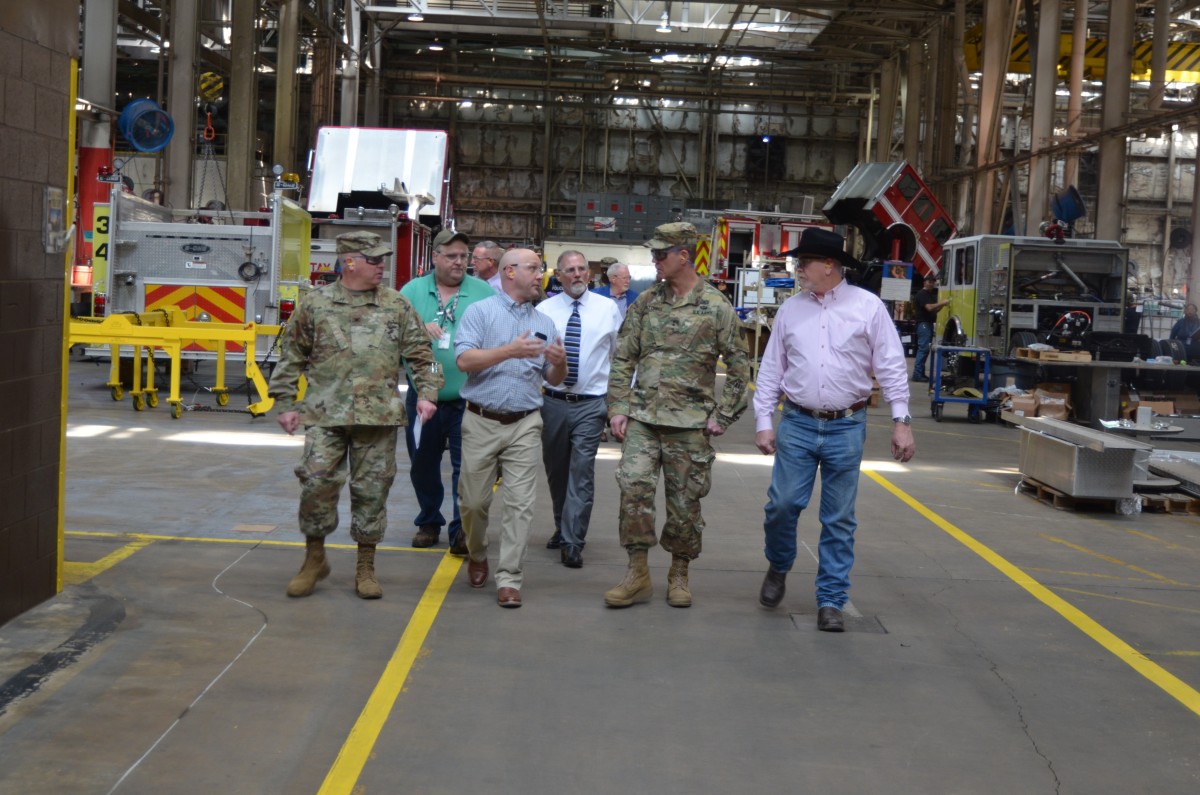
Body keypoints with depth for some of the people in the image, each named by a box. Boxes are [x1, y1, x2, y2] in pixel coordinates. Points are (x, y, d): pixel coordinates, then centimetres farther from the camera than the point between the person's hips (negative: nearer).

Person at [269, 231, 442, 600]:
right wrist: (285, 403, 5)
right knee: (316, 483, -6)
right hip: (325, 415, -1)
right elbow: (292, 357, 8)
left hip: (379, 416, 1)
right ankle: (314, 558, 15)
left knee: (371, 491, 5)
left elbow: (420, 354, 9)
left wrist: (427, 392, -3)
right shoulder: (315, 304, 3)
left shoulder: (397, 305, 6)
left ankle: (365, 568, 18)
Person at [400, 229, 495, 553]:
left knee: (467, 466, -4)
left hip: (467, 400, -2)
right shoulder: (412, 291, 5)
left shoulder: (485, 293, 1)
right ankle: (429, 522, 30)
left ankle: (462, 529, 4)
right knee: (423, 465, 14)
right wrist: (418, 329, -20)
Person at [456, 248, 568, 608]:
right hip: (482, 421, -2)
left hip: (525, 425, 3)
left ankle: (508, 579, 1)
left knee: (520, 504, -4)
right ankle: (477, 556, 34)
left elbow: (554, 380, 14)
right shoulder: (480, 311, 0)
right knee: (475, 500, 8)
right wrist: (510, 351, -21)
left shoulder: (544, 323, 13)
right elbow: (464, 360, -12)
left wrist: (559, 362, -9)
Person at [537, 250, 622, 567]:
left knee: (582, 472, -8)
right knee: (555, 470, 14)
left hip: (591, 404, -2)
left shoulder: (608, 309, 1)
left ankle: (572, 542, -5)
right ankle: (562, 529, 33)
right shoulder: (544, 310, 1)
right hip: (552, 401, 2)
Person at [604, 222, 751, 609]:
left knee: (685, 501, 6)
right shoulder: (646, 303, 7)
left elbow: (739, 366, 0)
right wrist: (618, 407, 1)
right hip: (642, 418, 2)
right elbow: (622, 359, 10)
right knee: (634, 487, -9)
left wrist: (722, 416, -4)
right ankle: (638, 573, 2)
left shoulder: (716, 308, -3)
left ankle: (679, 574, 22)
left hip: (690, 423, -2)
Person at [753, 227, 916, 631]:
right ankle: (778, 569, 23)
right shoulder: (791, 309, 5)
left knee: (839, 519, 4)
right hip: (797, 424, 2)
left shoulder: (868, 307, -3)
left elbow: (892, 367, -3)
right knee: (782, 504, -6)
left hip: (846, 427, -2)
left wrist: (901, 421, -7)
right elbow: (771, 369, 8)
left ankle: (830, 601, 14)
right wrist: (763, 422, 3)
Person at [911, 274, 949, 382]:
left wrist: (942, 305, 4)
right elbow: (929, 307, -21)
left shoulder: (931, 294, 20)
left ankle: (920, 373, 14)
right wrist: (942, 303, -19)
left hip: (929, 323, 10)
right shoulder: (922, 294, -10)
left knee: (924, 349, 10)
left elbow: (934, 310, 20)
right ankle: (917, 374, -16)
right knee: (923, 348, -14)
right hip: (923, 323, -10)